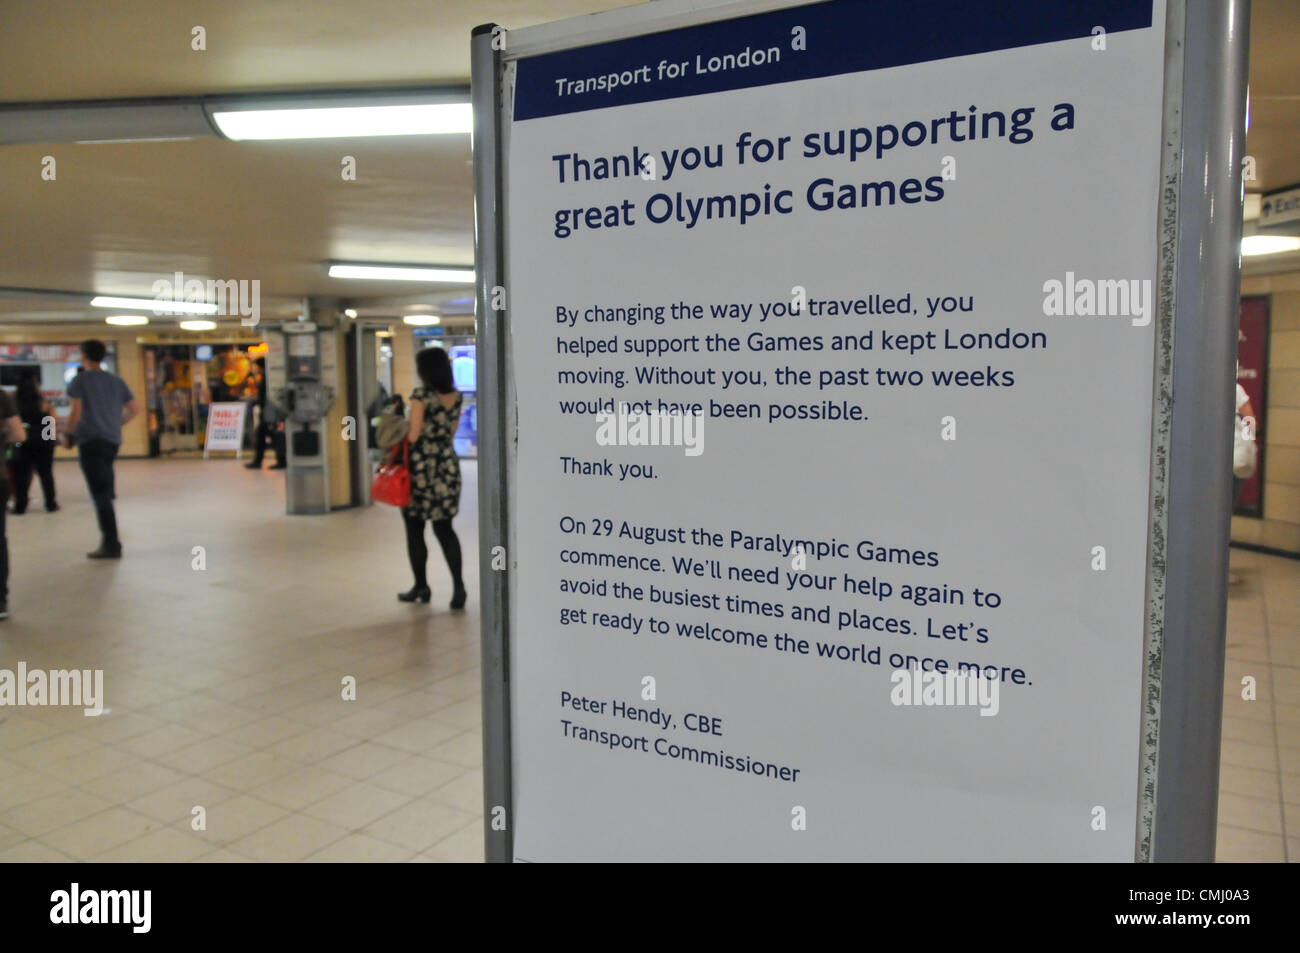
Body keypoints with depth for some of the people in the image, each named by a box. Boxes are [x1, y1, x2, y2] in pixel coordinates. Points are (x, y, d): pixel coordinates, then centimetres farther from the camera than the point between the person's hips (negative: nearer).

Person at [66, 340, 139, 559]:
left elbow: (76, 412, -11)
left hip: (90, 440, -6)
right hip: (113, 440, 6)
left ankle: (112, 546, -9)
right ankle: (109, 541, 16)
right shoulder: (116, 381, 13)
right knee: (105, 492, 15)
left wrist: (69, 434, 3)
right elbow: (135, 408, 10)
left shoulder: (80, 381, -3)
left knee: (100, 494, -7)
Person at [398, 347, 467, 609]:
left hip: (421, 467, -6)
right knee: (445, 529, 11)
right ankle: (458, 586, 1)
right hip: (448, 466, 6)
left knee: (414, 531, 8)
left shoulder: (421, 395, -13)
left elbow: (413, 435, -15)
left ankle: (421, 587, 17)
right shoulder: (456, 396, 6)